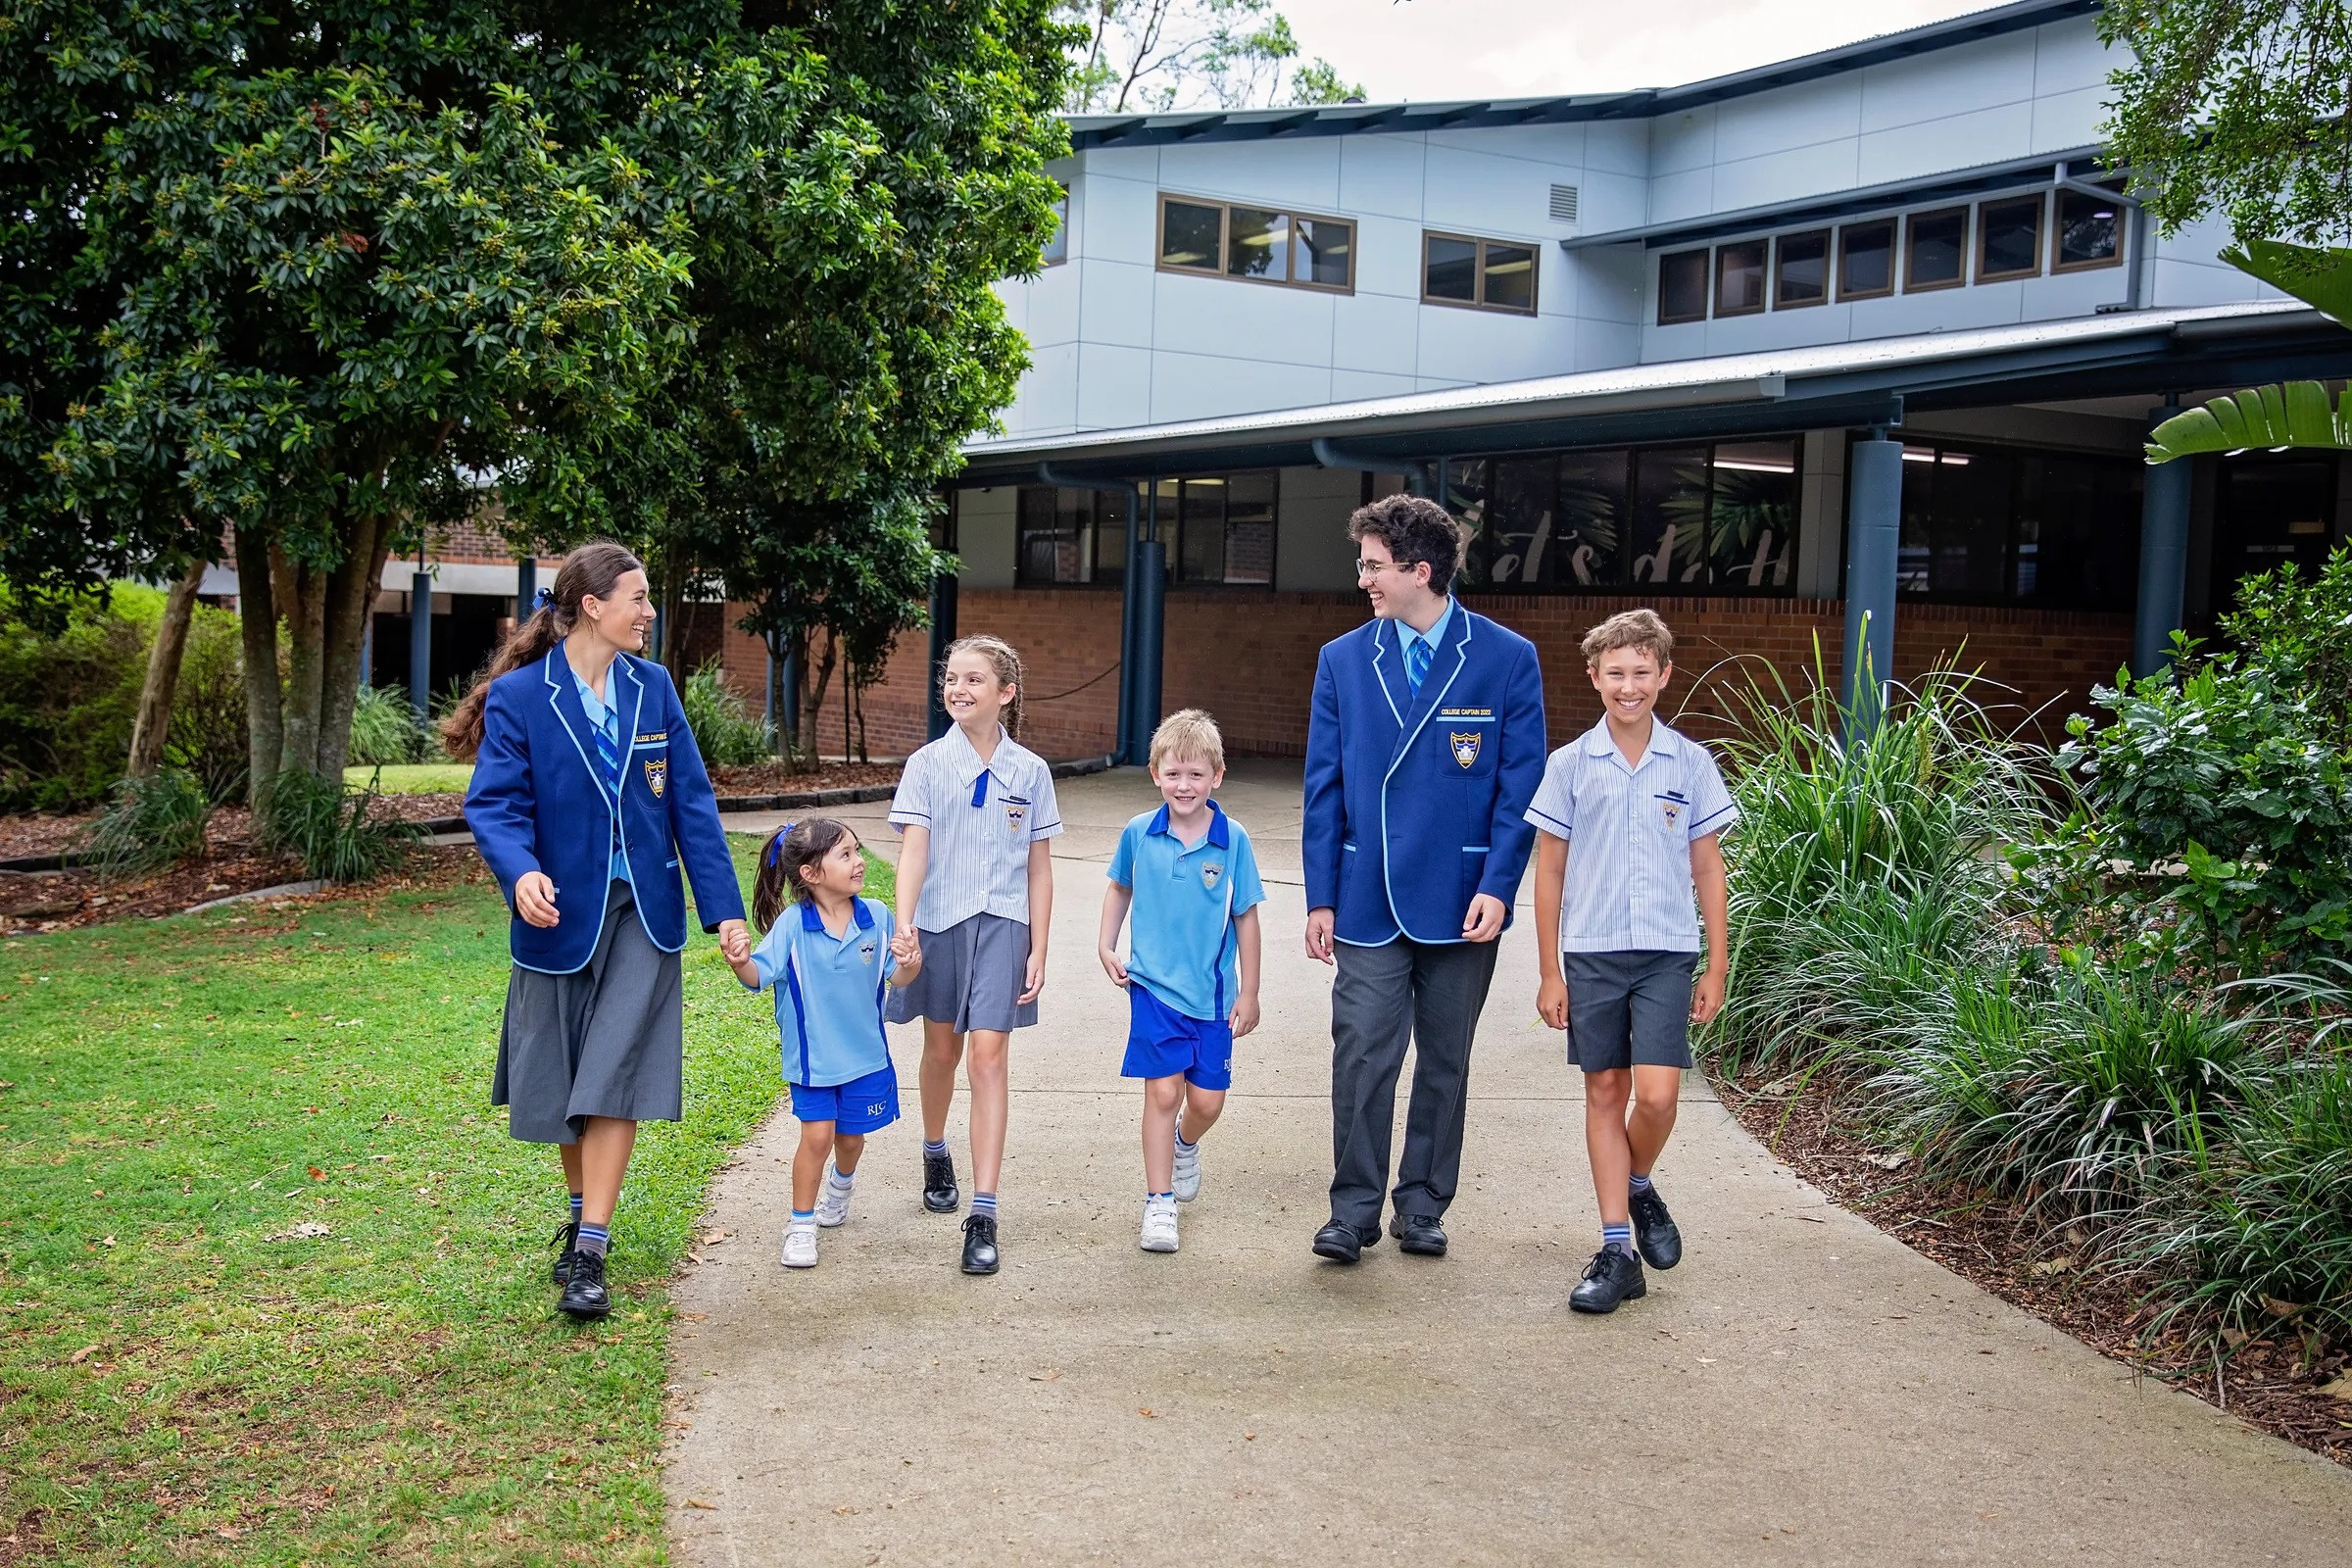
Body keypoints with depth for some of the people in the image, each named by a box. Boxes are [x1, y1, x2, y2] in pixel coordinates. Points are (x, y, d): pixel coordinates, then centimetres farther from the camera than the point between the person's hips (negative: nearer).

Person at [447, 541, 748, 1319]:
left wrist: (722, 904, -2)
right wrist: (520, 873, -35)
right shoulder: (519, 696, -9)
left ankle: (590, 1255, -2)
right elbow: (494, 804, -13)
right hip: (560, 912, -1)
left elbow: (691, 800, 2)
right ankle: (582, 1216, 35)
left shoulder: (653, 686, 1)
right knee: (563, 1080, 12)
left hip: (640, 911, 1)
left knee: (615, 1077, -5)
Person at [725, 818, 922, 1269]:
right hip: (812, 1056, -3)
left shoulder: (877, 917, -8)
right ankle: (801, 1226, 11)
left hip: (866, 1051, 3)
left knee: (850, 1135, 16)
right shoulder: (792, 925, -16)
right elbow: (759, 975, -19)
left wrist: (909, 965, -26)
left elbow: (895, 977, -3)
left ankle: (841, 1183, 50)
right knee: (817, 1136, -6)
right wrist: (740, 962, -41)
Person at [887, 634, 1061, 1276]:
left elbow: (1039, 867, 4)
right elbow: (913, 849, -11)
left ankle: (983, 1215, -10)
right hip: (940, 922, 1)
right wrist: (903, 927, -24)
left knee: (988, 1057, -10)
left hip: (1003, 925, -1)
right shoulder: (928, 765, -2)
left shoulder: (1029, 772, 0)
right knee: (941, 1051, 17)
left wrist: (1038, 950, 0)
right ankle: (935, 1153, 46)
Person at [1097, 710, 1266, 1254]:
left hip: (1212, 993, 1)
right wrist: (1106, 947, 5)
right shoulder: (1139, 834, -4)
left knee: (1207, 1101, 6)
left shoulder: (1232, 840, -8)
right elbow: (1120, 888, 15)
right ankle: (1159, 1203, 7)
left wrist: (1248, 994, 1)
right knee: (1163, 1091, -5)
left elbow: (1246, 918, -1)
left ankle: (1185, 1144, 41)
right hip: (1154, 985, 0)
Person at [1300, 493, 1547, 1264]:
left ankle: (1423, 1207, 23)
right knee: (1361, 1057, -3)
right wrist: (1321, 896, 1)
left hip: (1461, 902, -1)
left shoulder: (1507, 659, -2)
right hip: (1368, 902, 1)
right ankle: (1354, 1210, 8)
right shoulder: (1342, 660, 5)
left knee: (1445, 1061, 10)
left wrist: (1497, 885, -12)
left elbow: (1521, 786, -3)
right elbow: (1324, 788, 6)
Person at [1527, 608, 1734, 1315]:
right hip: (1590, 954, 1)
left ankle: (1640, 1184, 20)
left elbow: (1707, 868, 6)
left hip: (1666, 953, 0)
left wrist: (1717, 967, 3)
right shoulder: (1569, 765, 0)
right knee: (1604, 1093, 5)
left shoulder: (1691, 763, 2)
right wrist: (1550, 972, 1)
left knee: (1656, 1094, -11)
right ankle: (1617, 1250, 12)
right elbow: (1549, 872, 4)